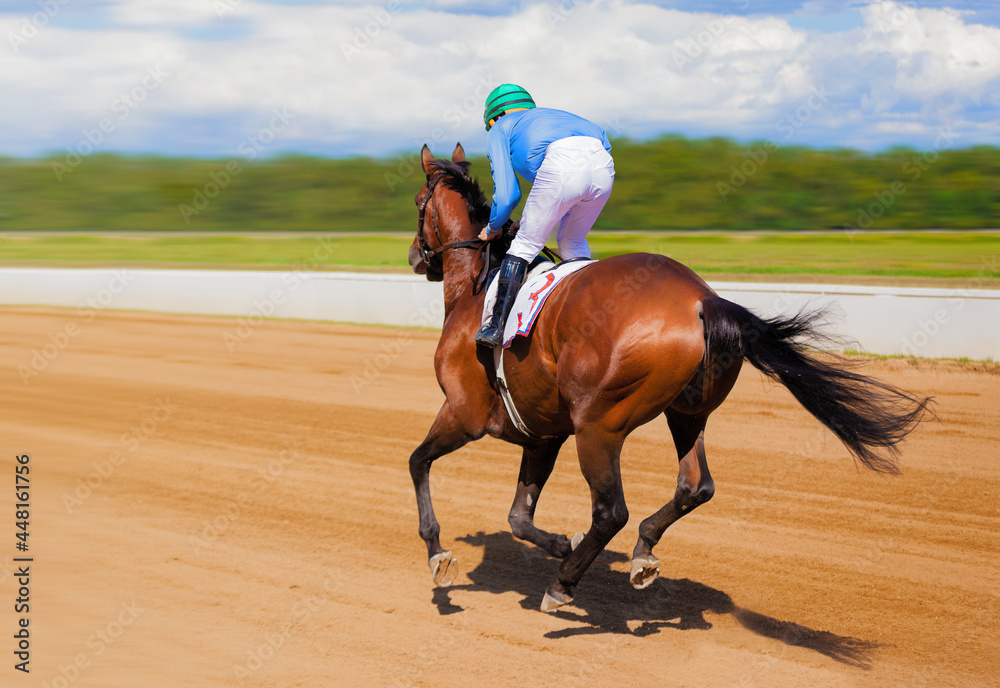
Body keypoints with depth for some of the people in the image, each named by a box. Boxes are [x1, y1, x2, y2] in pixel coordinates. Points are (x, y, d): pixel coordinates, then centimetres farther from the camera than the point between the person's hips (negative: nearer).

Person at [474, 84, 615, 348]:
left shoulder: (499, 131, 27)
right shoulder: (551, 114, 44)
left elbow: (507, 194, 16)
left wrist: (492, 229, 37)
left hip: (561, 167, -5)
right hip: (604, 166, 5)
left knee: (525, 244, 11)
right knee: (573, 245, 27)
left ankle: (497, 327, 10)